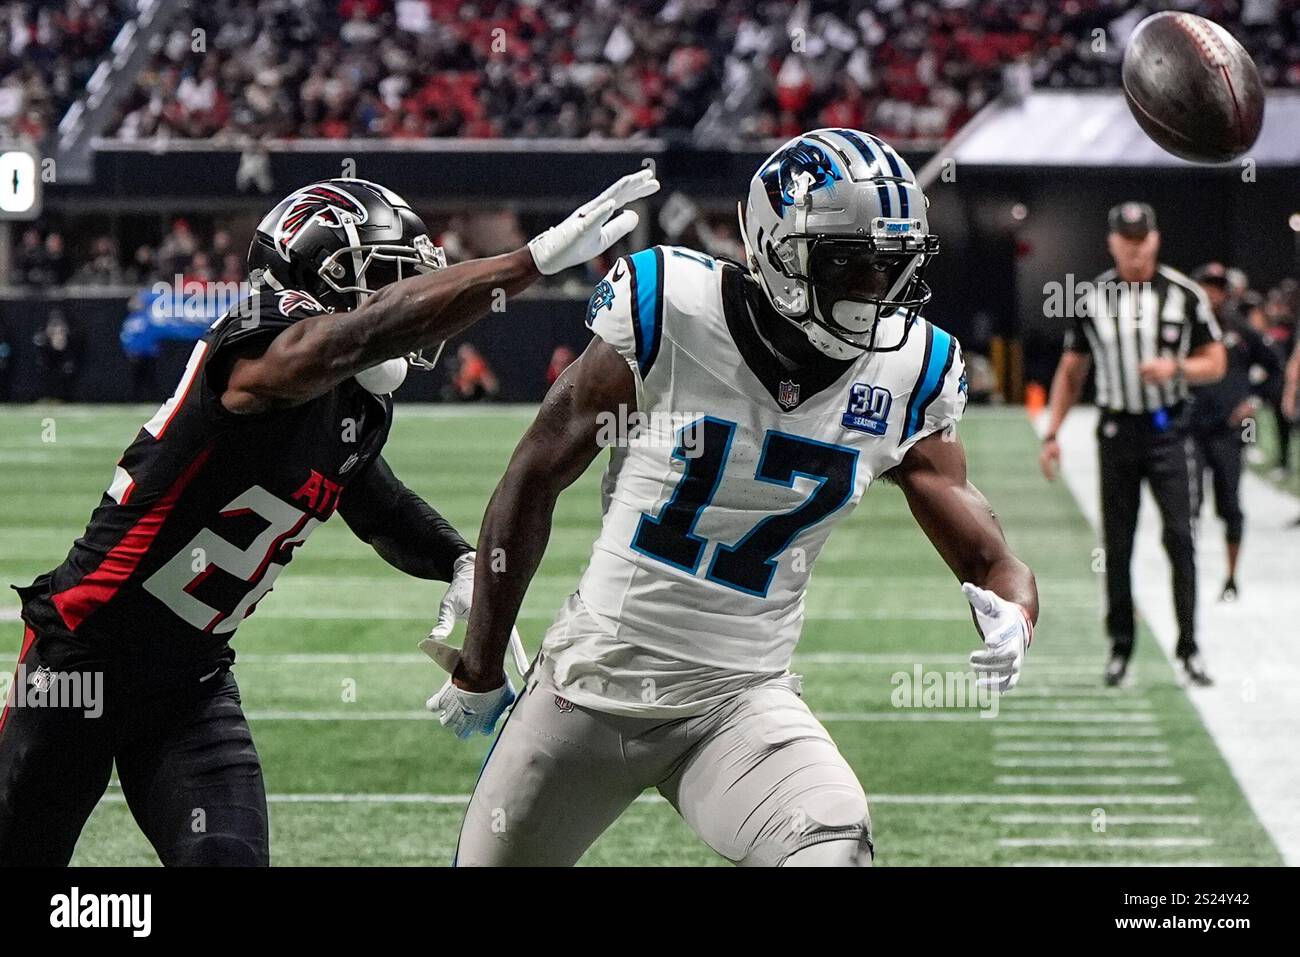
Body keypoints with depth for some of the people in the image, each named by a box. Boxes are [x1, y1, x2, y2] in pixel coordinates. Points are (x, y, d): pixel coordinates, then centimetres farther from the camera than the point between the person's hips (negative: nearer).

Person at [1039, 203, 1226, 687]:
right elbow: (1071, 372, 12)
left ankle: (1189, 648, -7)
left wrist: (1175, 367, -17)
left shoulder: (1184, 294, 0)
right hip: (1117, 429, 2)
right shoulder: (1092, 299, 5)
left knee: (1179, 537, -10)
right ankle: (1120, 647, 14)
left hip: (1168, 430, -2)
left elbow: (1216, 364, 3)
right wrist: (1051, 433, 5)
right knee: (1116, 543, 4)